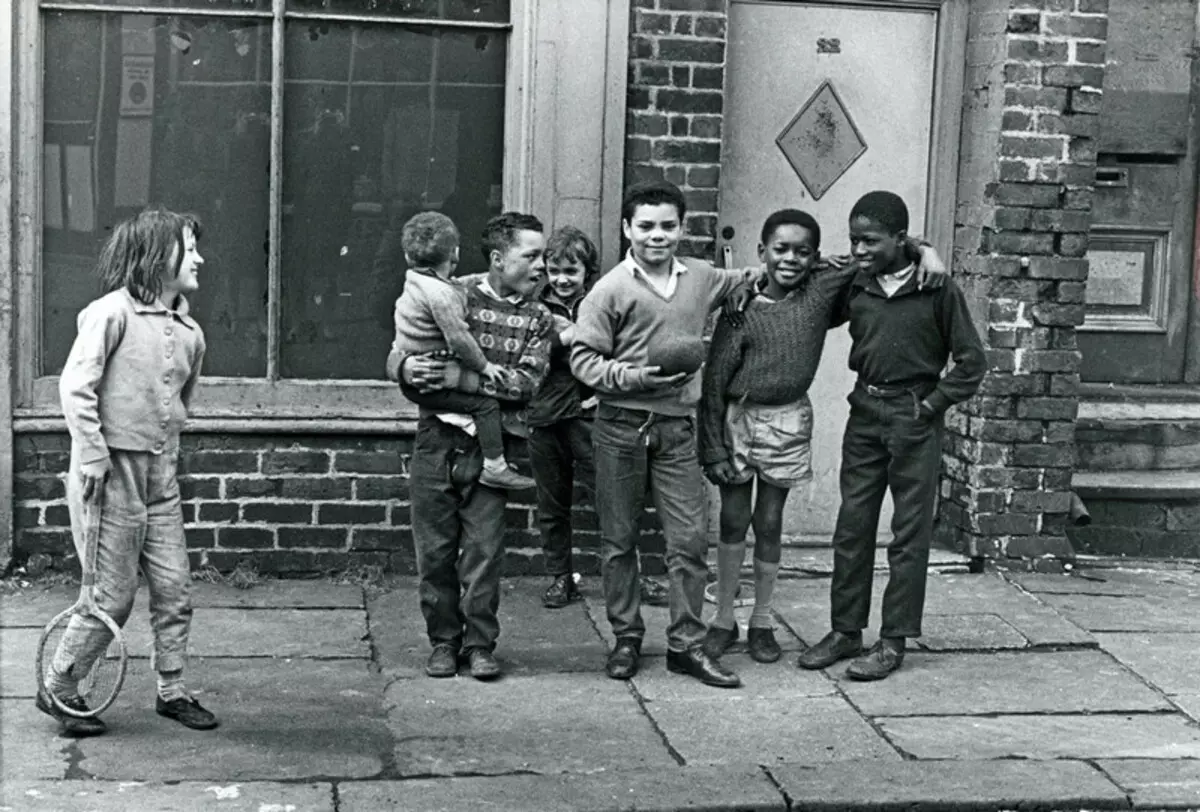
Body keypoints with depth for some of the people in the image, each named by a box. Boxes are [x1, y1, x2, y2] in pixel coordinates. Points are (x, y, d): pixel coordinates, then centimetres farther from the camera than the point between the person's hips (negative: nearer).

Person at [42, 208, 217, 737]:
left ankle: (172, 691, 22)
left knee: (174, 589, 8)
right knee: (113, 597, -1)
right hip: (112, 472, -7)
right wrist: (93, 457, -17)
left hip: (160, 475, 7)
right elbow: (76, 386, -13)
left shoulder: (190, 333, 9)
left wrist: (168, 457, 15)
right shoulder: (113, 312, -11)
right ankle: (57, 689, 18)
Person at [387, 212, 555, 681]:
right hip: (437, 437, 0)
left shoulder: (538, 320, 8)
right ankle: (444, 641, 18)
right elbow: (396, 356, 6)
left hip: (489, 445, 0)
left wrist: (462, 377, -18)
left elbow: (526, 383, -8)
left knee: (484, 549, -3)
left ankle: (480, 644, 11)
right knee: (434, 549, 4)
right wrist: (407, 367, -19)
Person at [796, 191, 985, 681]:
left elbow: (971, 361, -5)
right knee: (852, 526, 8)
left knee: (910, 534, 2)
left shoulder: (937, 290, -8)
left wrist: (931, 405, -9)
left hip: (913, 419, -4)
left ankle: (894, 641, 9)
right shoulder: (853, 289, 3)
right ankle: (845, 631, 18)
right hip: (864, 414, 4)